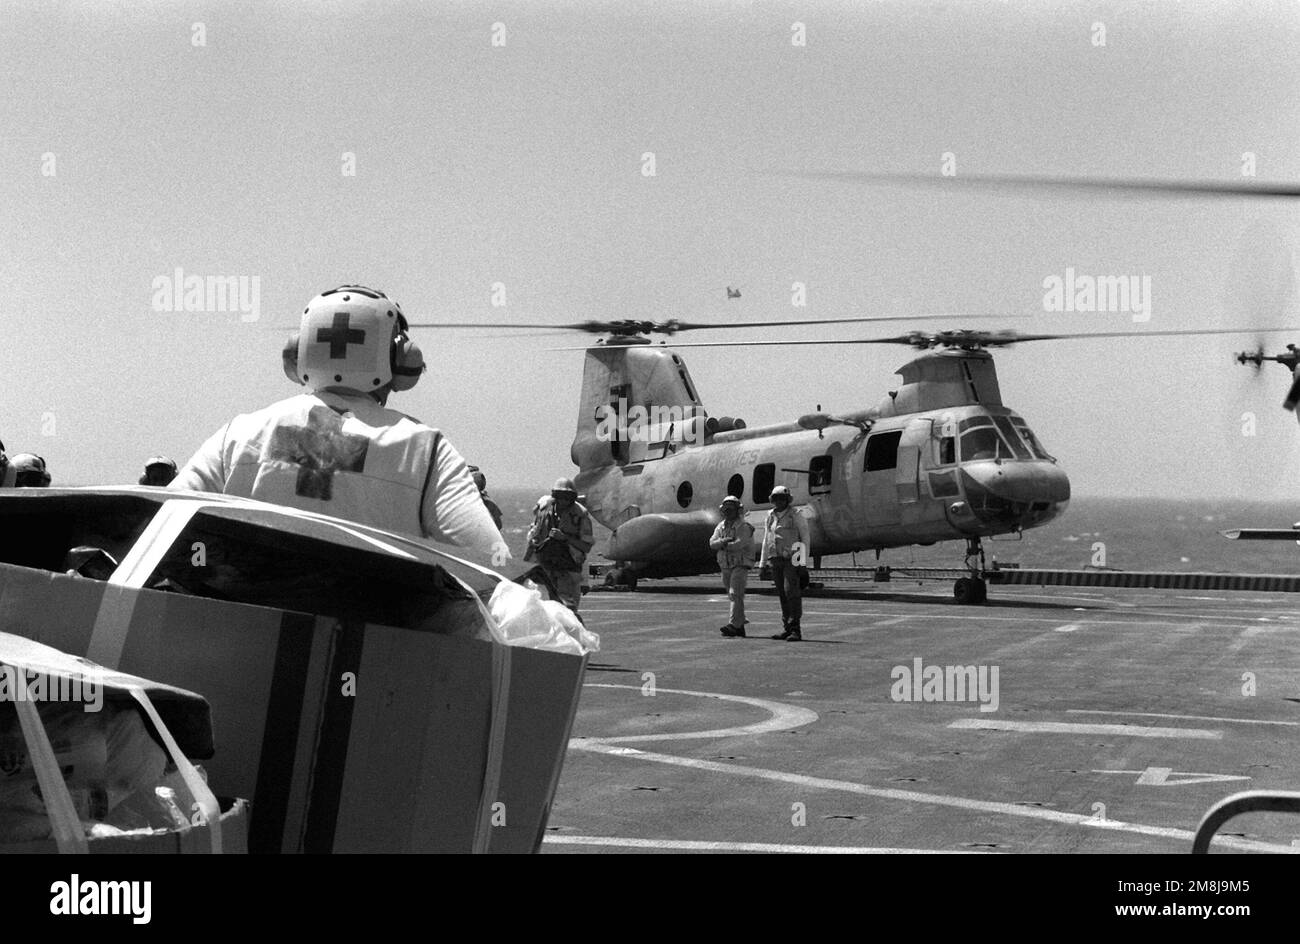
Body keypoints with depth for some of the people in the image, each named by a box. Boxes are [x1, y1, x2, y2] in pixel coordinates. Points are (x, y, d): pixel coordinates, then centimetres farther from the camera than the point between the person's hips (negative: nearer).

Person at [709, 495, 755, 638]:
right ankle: (740, 626, 22)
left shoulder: (744, 527, -7)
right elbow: (712, 543, -1)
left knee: (735, 595, -17)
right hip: (726, 567, 7)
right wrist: (724, 541, -20)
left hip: (740, 565, -7)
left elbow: (739, 544, -22)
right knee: (732, 597, 12)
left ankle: (733, 625, -25)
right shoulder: (721, 526, 12)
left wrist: (723, 545, -8)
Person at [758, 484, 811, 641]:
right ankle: (787, 629, 12)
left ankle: (796, 630, -15)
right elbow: (766, 540, 18)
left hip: (791, 559, -6)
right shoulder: (771, 516, 13)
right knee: (782, 594, 7)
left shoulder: (796, 516, -4)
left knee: (791, 592, -14)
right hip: (776, 560, 6)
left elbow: (805, 538, -4)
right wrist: (763, 563, 15)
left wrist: (804, 563, -10)